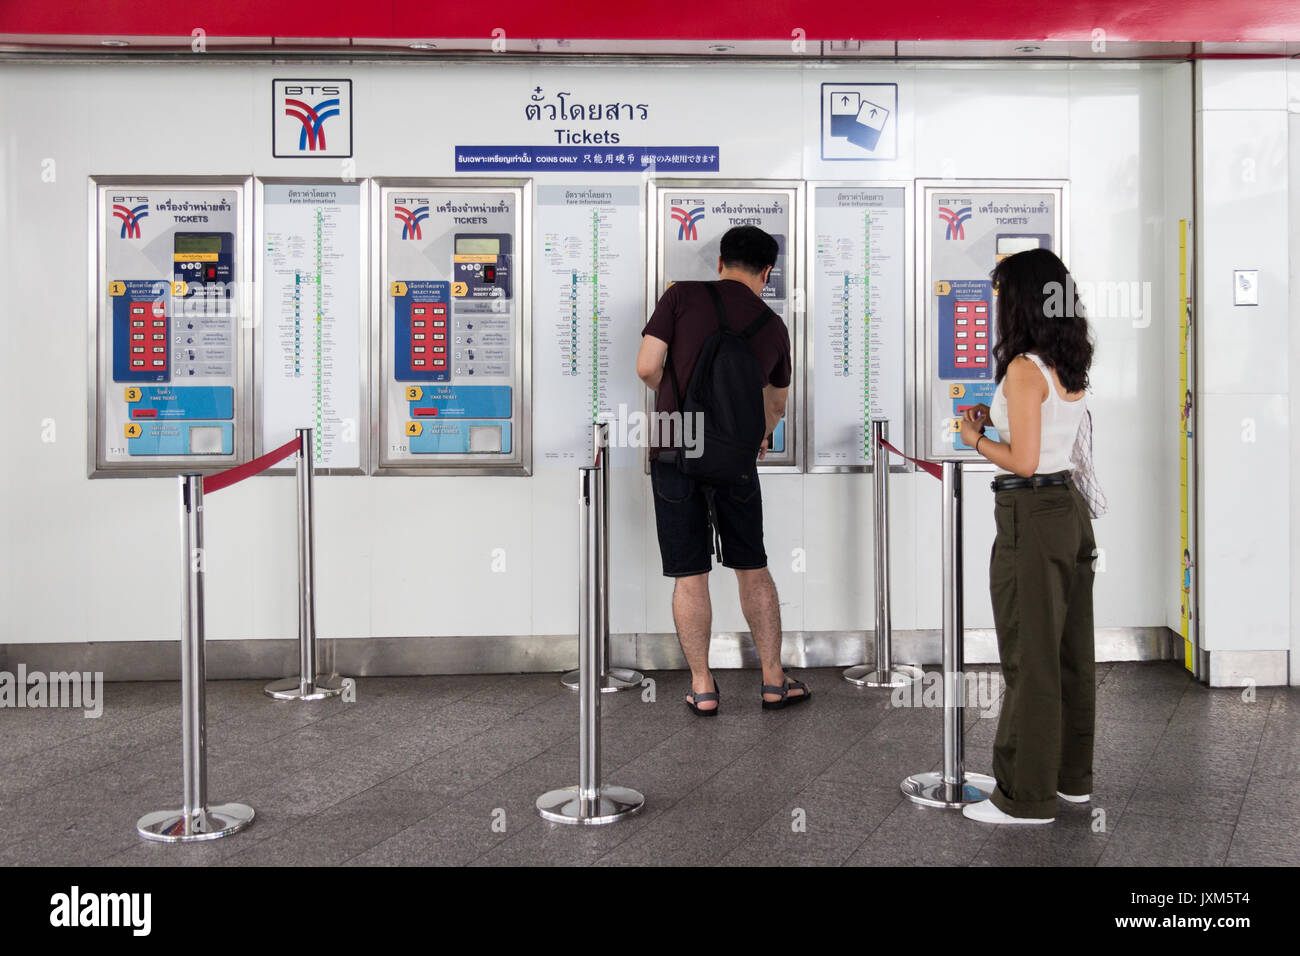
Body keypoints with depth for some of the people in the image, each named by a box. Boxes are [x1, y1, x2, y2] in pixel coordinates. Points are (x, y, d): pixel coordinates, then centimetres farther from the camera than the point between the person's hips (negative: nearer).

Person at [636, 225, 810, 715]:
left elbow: (646, 367, -8)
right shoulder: (774, 327, 8)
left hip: (674, 453, -1)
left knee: (689, 575, 7)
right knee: (752, 568, 15)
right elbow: (777, 403, 23)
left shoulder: (683, 295, -2)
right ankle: (774, 680, 21)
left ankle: (702, 688, 14)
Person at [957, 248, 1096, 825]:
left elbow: (1023, 461, -18)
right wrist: (995, 417, 18)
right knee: (1070, 652, 16)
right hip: (1071, 510, 9)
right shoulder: (1072, 367, 9)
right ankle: (1072, 776, 29)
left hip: (1031, 517, -9)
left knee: (1029, 659, 0)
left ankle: (1027, 797, 10)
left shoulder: (1024, 368, -16)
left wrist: (977, 440, -2)